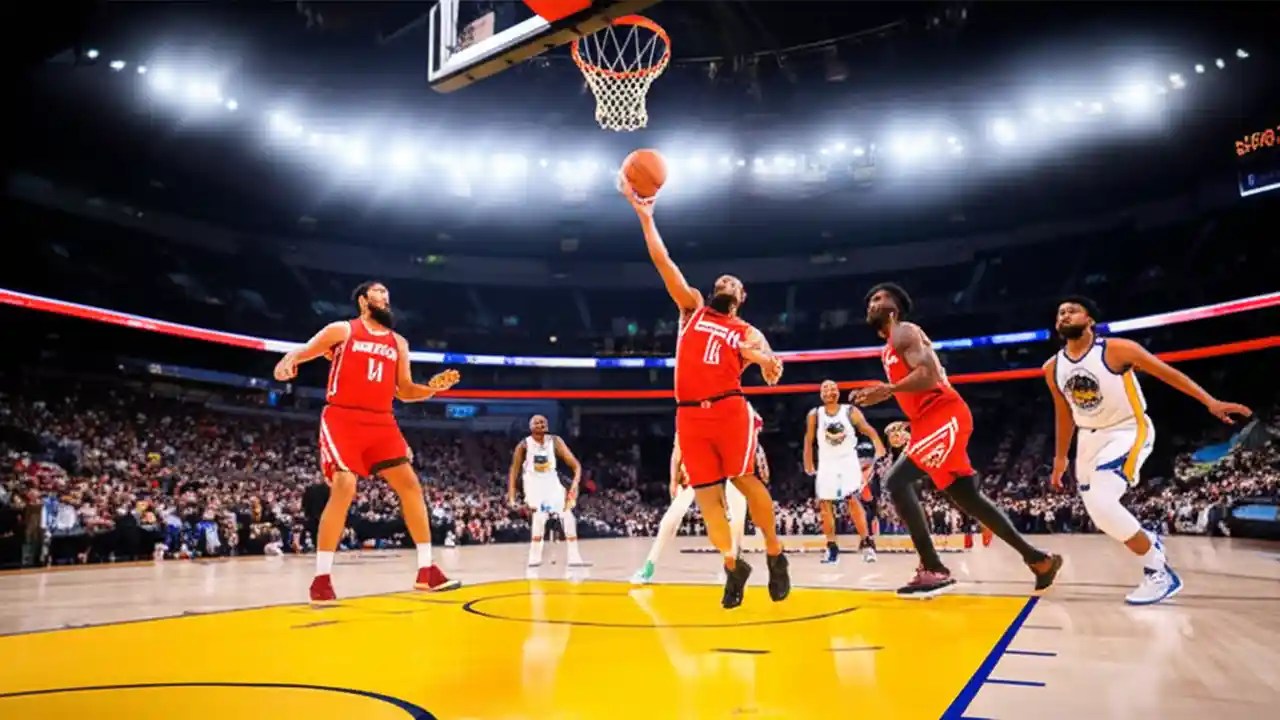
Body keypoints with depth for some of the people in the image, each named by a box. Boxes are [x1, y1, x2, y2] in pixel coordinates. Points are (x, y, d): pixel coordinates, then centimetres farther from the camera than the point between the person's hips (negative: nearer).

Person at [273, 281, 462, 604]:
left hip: (381, 422, 5)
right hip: (342, 418, -5)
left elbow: (404, 391, 17)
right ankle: (321, 578, -9)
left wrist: (433, 387, -2)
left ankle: (426, 570, 7)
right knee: (344, 487, -20)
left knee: (410, 484, -2)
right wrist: (287, 362, -24)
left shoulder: (398, 343, 17)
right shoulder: (342, 330, 5)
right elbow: (301, 352, 0)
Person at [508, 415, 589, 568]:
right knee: (539, 516, -22)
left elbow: (575, 464, -16)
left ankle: (574, 557, 5)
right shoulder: (524, 445, -16)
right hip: (533, 482, -3)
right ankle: (534, 558, -11)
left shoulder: (555, 441, -13)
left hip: (551, 481, 3)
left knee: (568, 516, -2)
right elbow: (514, 471, -7)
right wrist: (511, 495, -13)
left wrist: (575, 483, -32)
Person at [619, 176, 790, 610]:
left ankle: (775, 556, 12)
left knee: (744, 480, -6)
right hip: (689, 414, 2)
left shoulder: (746, 332, 15)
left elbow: (766, 358, -4)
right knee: (706, 494, 0)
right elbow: (663, 262, 14)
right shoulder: (692, 309, 20)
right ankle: (732, 565, 12)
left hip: (729, 409, -2)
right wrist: (645, 216, 8)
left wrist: (766, 361, -30)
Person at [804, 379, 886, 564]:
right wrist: (808, 464, 8)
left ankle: (866, 543, -6)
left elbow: (869, 431, -8)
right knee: (825, 504, 0)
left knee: (854, 500, -14)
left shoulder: (851, 411, -6)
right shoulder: (814, 415, -1)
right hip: (827, 463, 2)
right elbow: (808, 440, 8)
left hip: (848, 460, -2)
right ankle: (832, 548, 10)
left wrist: (879, 447, -26)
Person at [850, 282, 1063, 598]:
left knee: (897, 481, -18)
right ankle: (1037, 558, 25)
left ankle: (933, 571, -15)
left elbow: (929, 375, -21)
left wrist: (888, 390, -25)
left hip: (944, 417, -10)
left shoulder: (904, 332, -6)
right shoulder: (890, 347, 23)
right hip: (933, 421, 10)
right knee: (966, 496, 14)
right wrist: (877, 395, 20)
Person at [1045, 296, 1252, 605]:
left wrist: (1211, 402, -18)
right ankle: (1149, 542, 41)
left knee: (1101, 502, -25)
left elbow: (1167, 373, -10)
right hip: (1090, 438, 6)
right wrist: (1060, 459, 16)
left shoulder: (1117, 349, -18)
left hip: (1128, 432, -6)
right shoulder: (1052, 368, -2)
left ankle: (1159, 573, -8)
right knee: (1099, 510, 9)